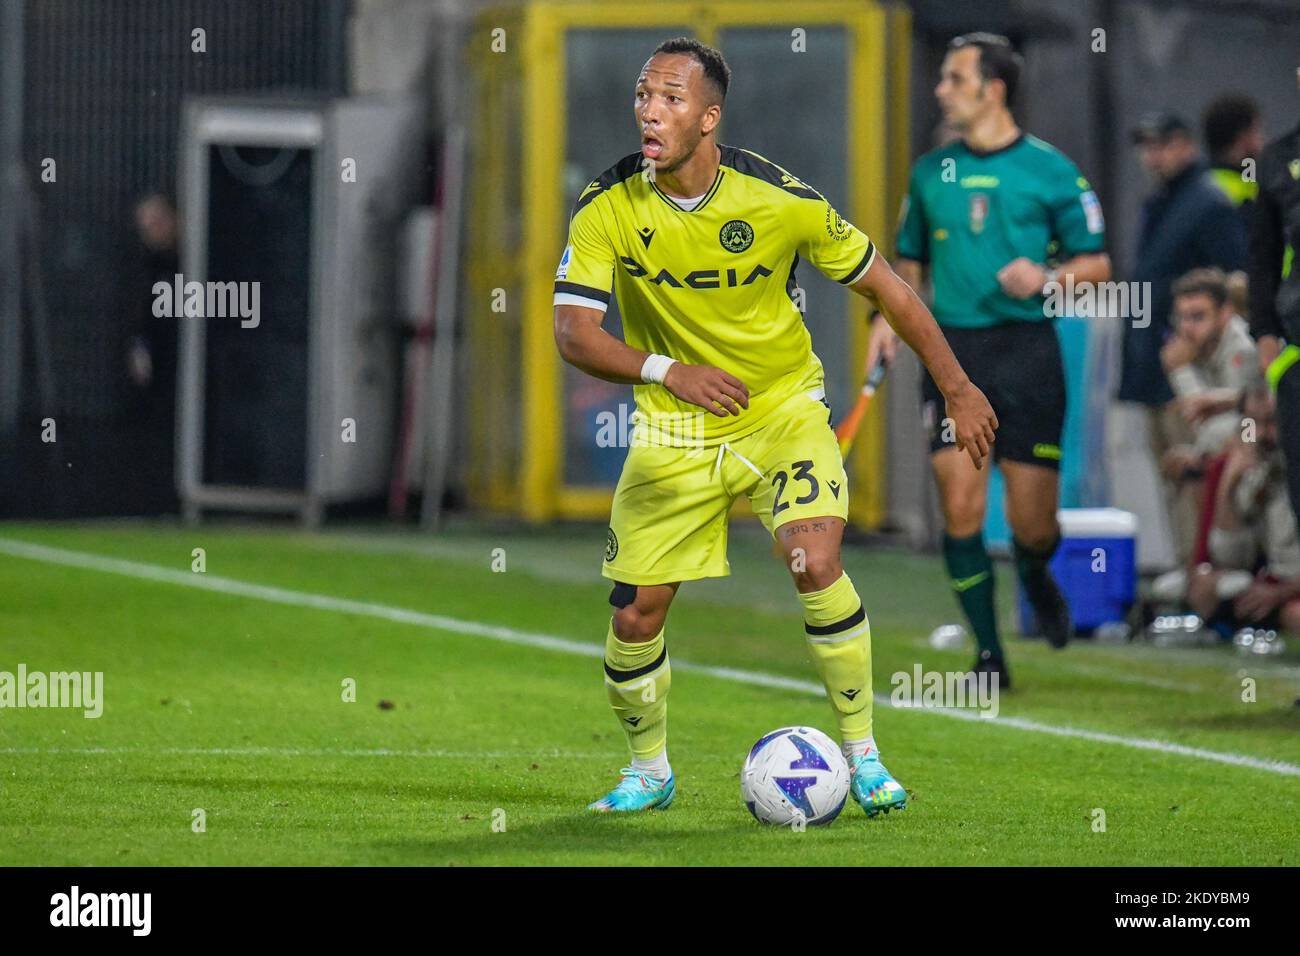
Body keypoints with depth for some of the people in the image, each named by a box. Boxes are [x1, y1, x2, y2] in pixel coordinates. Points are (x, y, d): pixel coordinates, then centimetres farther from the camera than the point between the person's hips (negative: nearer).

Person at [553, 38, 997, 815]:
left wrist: (957, 389, 1)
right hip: (672, 430, 2)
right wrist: (666, 370, -39)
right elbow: (574, 333, -20)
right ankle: (650, 772, 24)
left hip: (783, 409, -2)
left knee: (816, 563, -24)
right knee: (635, 612, -3)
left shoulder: (781, 200, -17)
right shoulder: (607, 209, -15)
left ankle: (863, 756, -7)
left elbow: (884, 286, -4)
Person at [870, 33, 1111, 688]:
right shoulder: (930, 173, 10)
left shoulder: (1051, 170, -1)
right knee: (960, 505, -9)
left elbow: (1097, 264, 3)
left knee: (1031, 522, -2)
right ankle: (988, 653, 2)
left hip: (1027, 350, -2)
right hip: (952, 351, 3)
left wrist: (1048, 277, -16)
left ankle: (1035, 578, 35)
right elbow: (910, 260, 22)